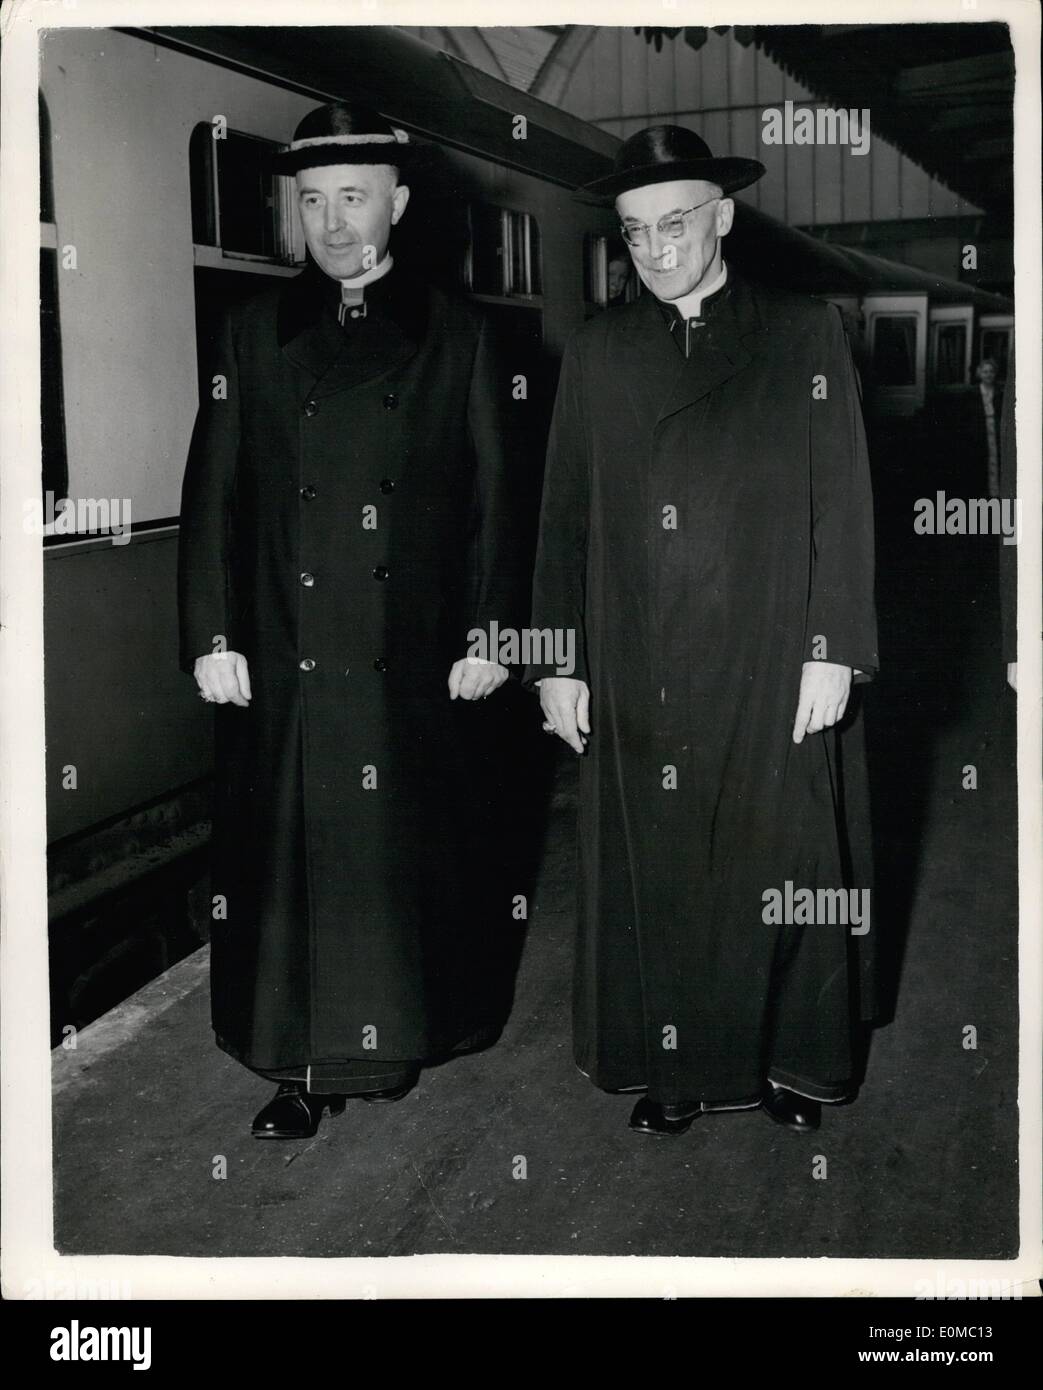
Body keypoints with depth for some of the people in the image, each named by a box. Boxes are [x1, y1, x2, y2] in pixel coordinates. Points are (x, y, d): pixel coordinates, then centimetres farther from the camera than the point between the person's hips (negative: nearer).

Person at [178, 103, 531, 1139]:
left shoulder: (454, 336, 5)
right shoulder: (255, 333, 8)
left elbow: (495, 497, 4)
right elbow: (213, 495, 5)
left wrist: (489, 632, -2)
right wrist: (212, 636, -1)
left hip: (416, 664, -1)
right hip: (284, 662, 1)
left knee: (410, 854, 8)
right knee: (291, 859, 4)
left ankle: (402, 1035, 26)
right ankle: (303, 1066, 16)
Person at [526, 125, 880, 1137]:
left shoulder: (803, 334, 3)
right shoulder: (598, 350, 9)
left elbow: (841, 503, 0)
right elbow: (564, 516, 8)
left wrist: (832, 652, -6)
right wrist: (556, 661, 3)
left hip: (774, 674, -2)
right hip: (635, 681, 2)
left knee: (785, 874, 7)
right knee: (653, 880, 6)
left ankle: (796, 1062, 24)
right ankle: (678, 1067, 21)